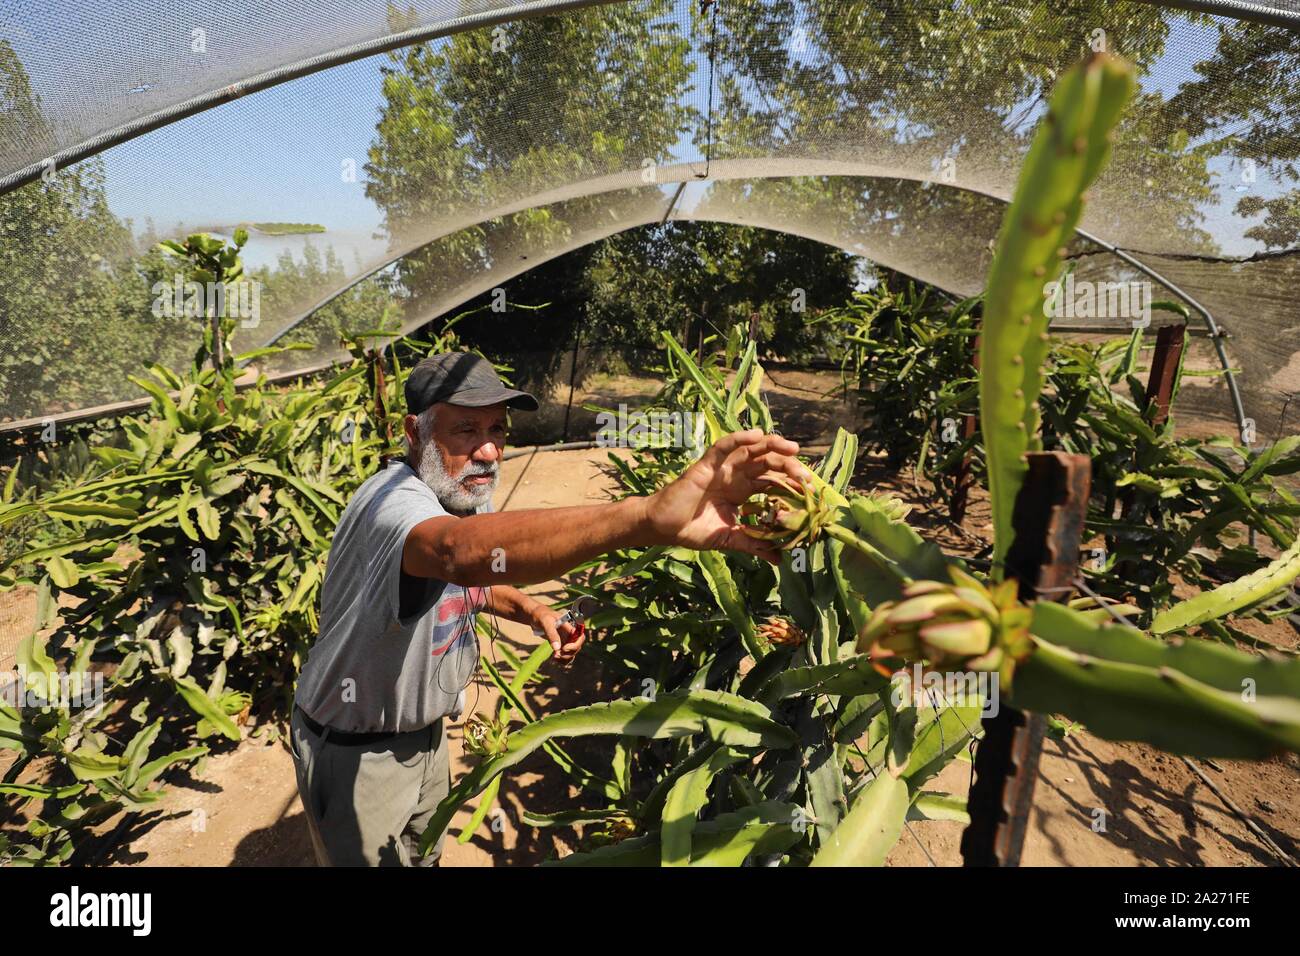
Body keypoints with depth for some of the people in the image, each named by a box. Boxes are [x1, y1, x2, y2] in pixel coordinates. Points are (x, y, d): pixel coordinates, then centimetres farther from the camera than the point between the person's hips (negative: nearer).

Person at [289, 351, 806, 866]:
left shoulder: (470, 496, -6)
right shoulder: (392, 499, -34)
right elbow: (461, 551, -58)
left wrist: (532, 611, -5)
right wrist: (647, 516, -71)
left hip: (425, 729, 7)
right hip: (354, 751, -7)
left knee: (425, 851, 26)